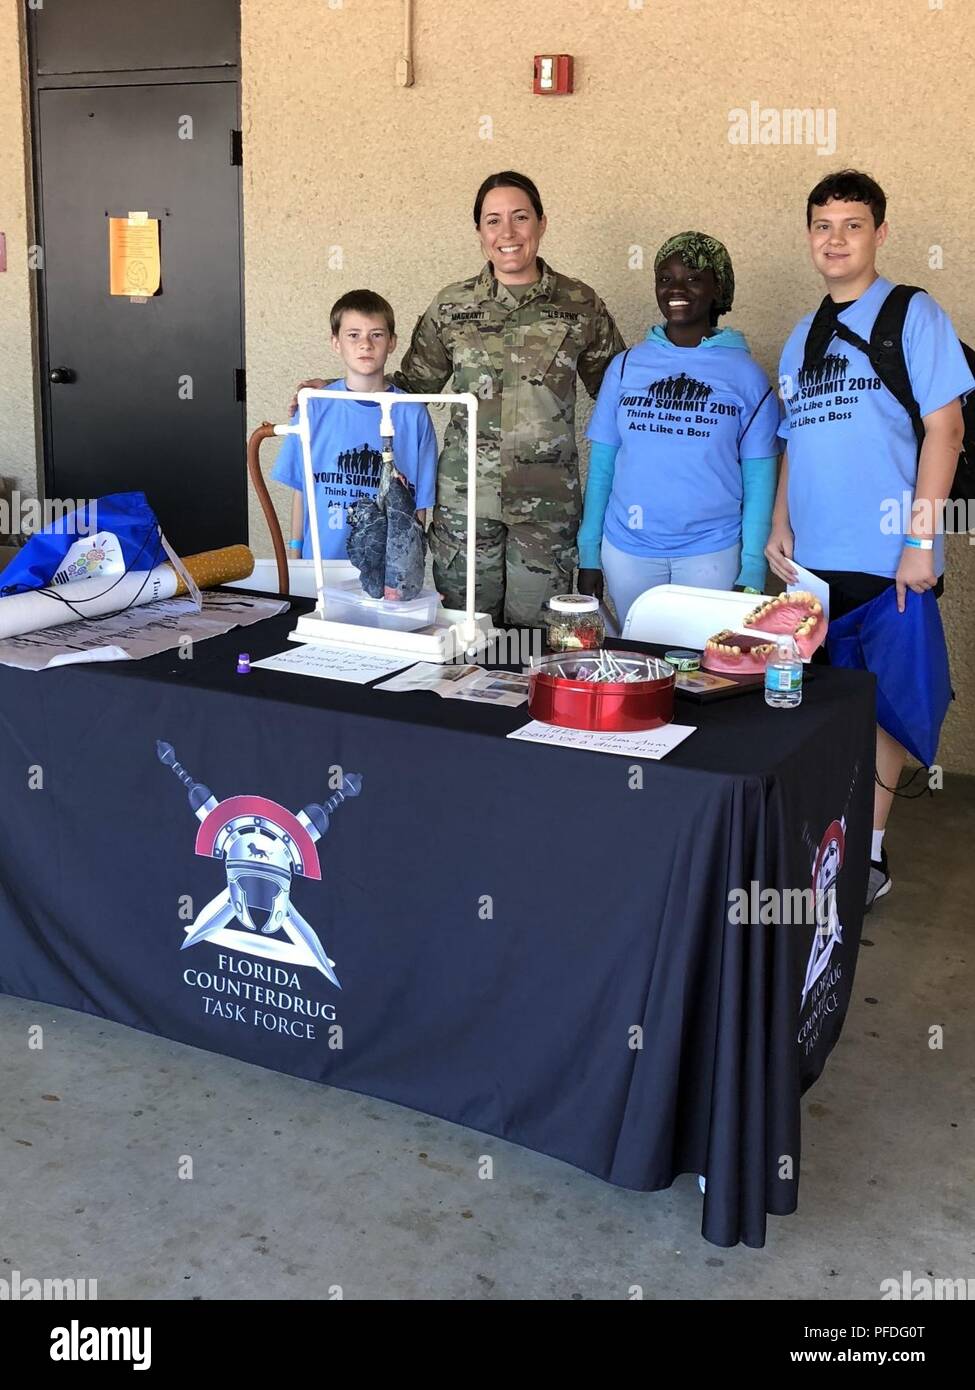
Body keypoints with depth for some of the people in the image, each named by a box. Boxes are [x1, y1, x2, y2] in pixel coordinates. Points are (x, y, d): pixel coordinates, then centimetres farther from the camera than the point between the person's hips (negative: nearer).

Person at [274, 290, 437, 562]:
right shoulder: (314, 408, 0)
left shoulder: (413, 415, -2)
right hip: (322, 558, 1)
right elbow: (301, 492, 5)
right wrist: (295, 555, 4)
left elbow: (420, 505, 2)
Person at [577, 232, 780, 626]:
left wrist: (753, 570, -7)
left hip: (711, 552, -1)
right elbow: (601, 464, 5)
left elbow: (758, 478, -1)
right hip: (627, 550, 2)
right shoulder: (626, 366, 4)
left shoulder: (745, 375, -1)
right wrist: (589, 553, 1)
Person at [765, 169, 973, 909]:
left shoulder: (914, 316, -3)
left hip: (886, 558, -5)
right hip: (812, 556, 5)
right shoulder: (804, 336, 15)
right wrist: (780, 527, 6)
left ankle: (869, 856, 13)